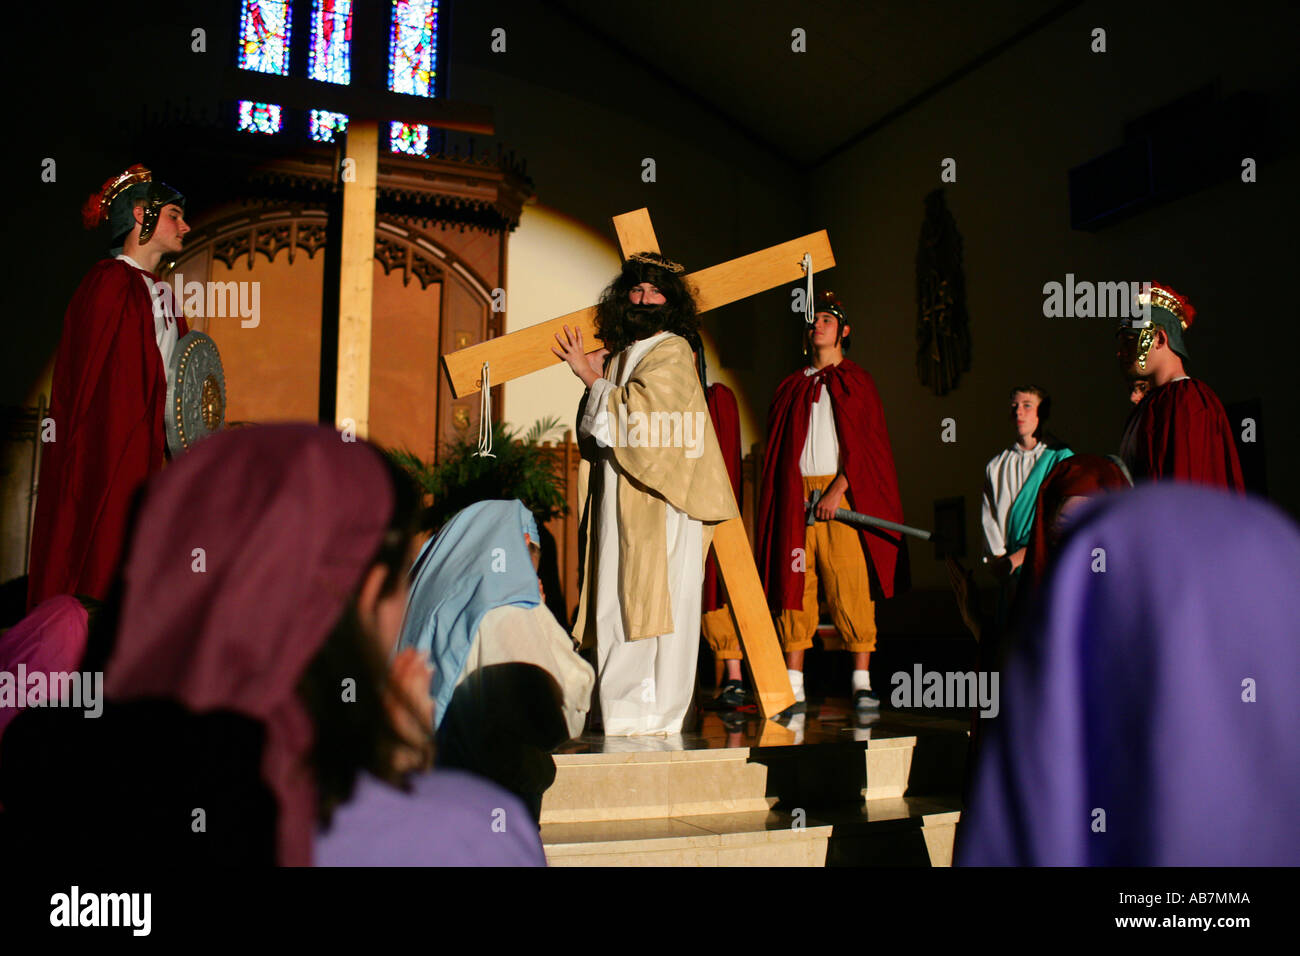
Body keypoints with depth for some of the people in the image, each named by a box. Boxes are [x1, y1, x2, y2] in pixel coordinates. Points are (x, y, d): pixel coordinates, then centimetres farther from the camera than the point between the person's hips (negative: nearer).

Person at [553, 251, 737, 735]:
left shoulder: (672, 352, -4)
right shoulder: (620, 354, 19)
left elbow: (636, 410, -16)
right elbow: (593, 433, 20)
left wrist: (591, 376, -5)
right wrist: (594, 376, 7)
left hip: (658, 501, -7)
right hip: (618, 497, 8)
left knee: (655, 600, -6)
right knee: (620, 601, 8)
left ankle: (659, 714, 1)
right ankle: (623, 711, 15)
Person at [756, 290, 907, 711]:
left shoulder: (857, 381, 10)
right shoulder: (791, 387, 19)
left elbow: (865, 444, 0)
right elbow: (776, 451, 16)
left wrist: (837, 490, -12)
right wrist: (785, 499, 3)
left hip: (842, 492, -3)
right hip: (795, 495, 3)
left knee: (850, 585, -7)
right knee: (794, 584, 0)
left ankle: (862, 682, -2)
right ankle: (793, 683, 3)